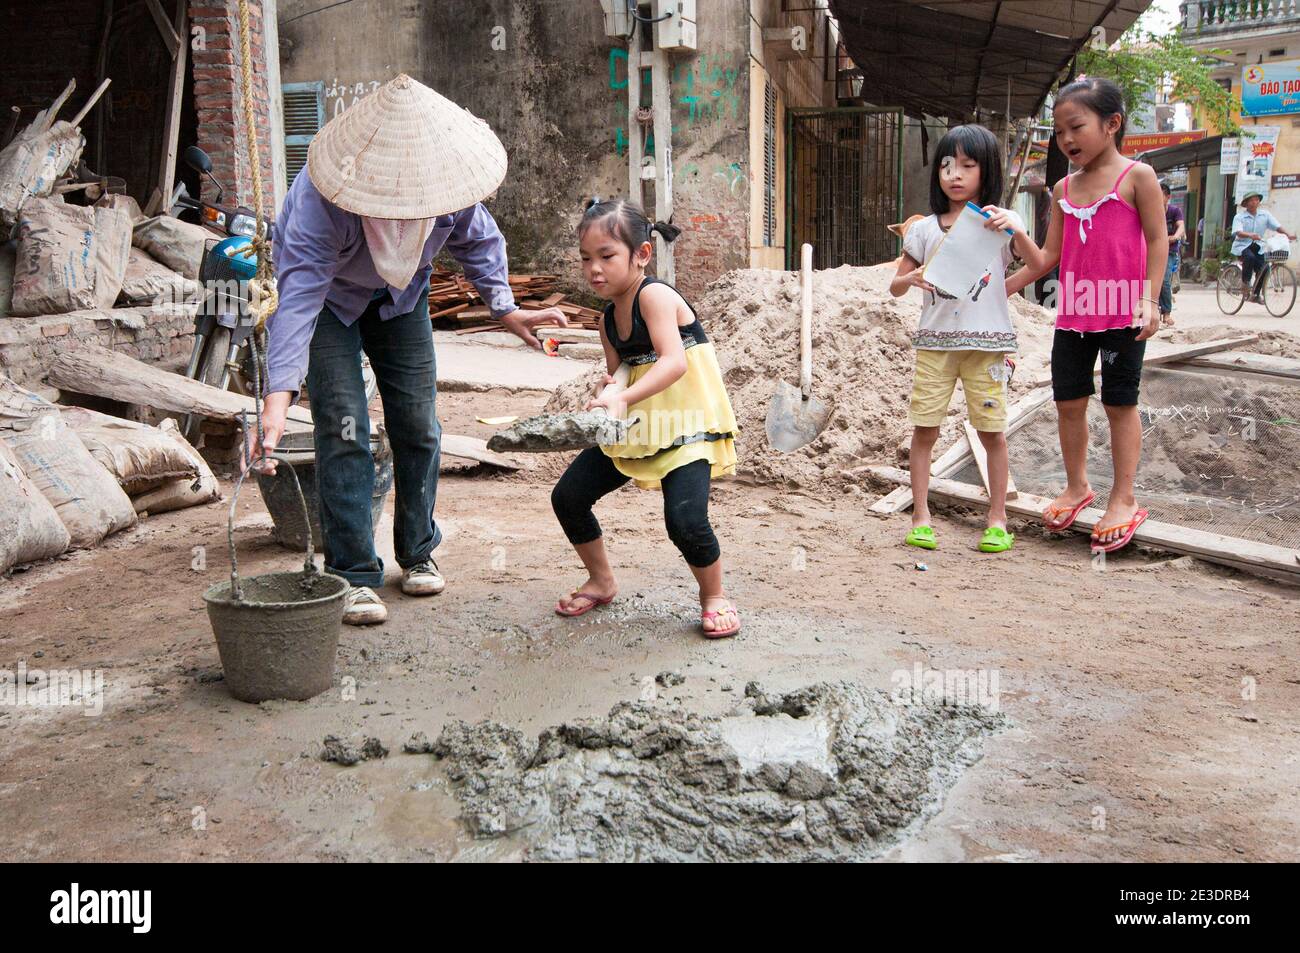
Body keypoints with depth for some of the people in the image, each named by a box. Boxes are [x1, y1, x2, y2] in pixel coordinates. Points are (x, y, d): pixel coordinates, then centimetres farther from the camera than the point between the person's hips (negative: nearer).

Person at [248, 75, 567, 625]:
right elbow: (297, 295, -46)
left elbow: (477, 239, -4)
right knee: (343, 425, -15)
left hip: (400, 296, 4)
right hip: (328, 296, -4)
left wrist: (504, 307, -12)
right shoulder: (321, 197, -40)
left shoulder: (443, 175, -26)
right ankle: (353, 577, -7)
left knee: (417, 422, 2)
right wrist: (278, 397, -55)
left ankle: (418, 554, 21)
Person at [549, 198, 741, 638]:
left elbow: (673, 360, -29)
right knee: (567, 496, 5)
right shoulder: (609, 319, 8)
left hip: (685, 426, -8)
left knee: (685, 520, -23)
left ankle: (714, 596, 5)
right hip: (635, 427, 8)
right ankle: (601, 581, 26)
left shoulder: (655, 295, -16)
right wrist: (608, 394, -7)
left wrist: (624, 397, -40)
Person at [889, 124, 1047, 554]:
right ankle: (921, 517, 10)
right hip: (935, 340, 2)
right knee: (924, 430, 0)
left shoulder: (1000, 222, 2)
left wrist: (1014, 229, -25)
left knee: (992, 431, 3)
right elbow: (895, 287, 8)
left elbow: (1039, 265, -9)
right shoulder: (925, 229, 7)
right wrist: (911, 278, -14)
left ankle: (998, 519, 15)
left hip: (988, 342, -1)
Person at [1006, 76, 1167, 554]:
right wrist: (1005, 286, 6)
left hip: (1122, 314, -5)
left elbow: (1157, 241, -6)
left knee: (1120, 403, 2)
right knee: (1068, 402, 9)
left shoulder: (1137, 176, -5)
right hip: (1072, 314, 5)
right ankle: (1076, 487, 26)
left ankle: (1123, 500, 12)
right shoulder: (1064, 189, 10)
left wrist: (1149, 299, -16)